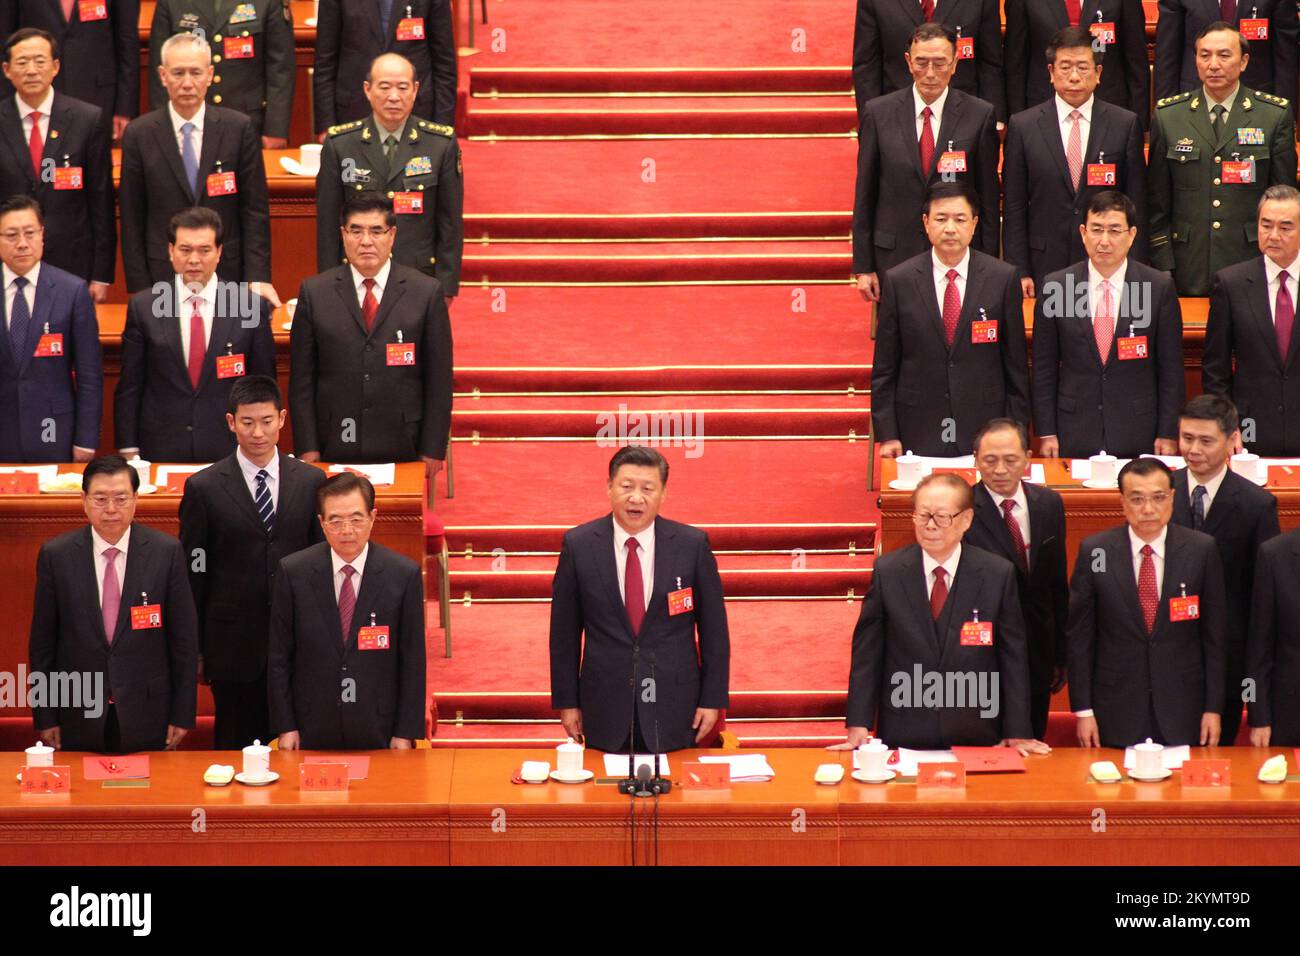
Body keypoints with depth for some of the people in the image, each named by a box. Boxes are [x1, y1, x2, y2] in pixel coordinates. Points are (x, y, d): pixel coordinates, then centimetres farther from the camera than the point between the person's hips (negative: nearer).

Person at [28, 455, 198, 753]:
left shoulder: (166, 552, -3)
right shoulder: (56, 555, -2)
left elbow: (184, 639, 0)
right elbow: (42, 642, 3)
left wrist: (182, 715, -1)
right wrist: (45, 717, 1)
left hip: (147, 717, 0)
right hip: (79, 716, 0)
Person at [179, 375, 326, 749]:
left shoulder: (310, 481, 4)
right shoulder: (204, 488, -2)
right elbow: (193, 574, 1)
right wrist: (193, 649, 0)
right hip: (233, 645, -2)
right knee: (234, 746, 6)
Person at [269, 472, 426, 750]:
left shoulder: (404, 574, -4)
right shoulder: (293, 572, -3)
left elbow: (413, 661, -1)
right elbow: (279, 657, 1)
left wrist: (407, 732, -3)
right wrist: (284, 726, -2)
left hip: (378, 734, 0)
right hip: (313, 734, 0)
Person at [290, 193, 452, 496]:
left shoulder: (426, 292, 2)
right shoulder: (314, 293, 5)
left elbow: (439, 380, 3)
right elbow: (301, 378, 5)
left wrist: (433, 449, 0)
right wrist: (307, 448, -1)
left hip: (403, 448, 0)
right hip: (336, 446, 0)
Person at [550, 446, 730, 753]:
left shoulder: (693, 544, -2)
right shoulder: (578, 545, -1)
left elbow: (714, 627, 3)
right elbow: (564, 632, 3)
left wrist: (712, 699, 1)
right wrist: (567, 702, 2)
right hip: (606, 712, 0)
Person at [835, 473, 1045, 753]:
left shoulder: (998, 574, -3)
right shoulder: (887, 571, -1)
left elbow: (1013, 657, 0)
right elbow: (867, 653, 1)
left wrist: (1017, 734, -3)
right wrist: (858, 727, -6)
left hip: (975, 735, 0)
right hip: (903, 737, 0)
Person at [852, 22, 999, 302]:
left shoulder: (979, 115, -2)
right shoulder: (878, 113, 1)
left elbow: (989, 196, 2)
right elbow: (864, 194, 4)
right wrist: (863, 267, 2)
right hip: (895, 256, 1)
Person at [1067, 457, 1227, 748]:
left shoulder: (1201, 549, -1)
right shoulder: (1094, 552, -2)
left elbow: (1215, 634, 3)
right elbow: (1078, 636, 1)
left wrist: (1213, 708, 1)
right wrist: (1083, 710, -2)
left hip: (1183, 713, 0)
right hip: (1116, 712, 0)